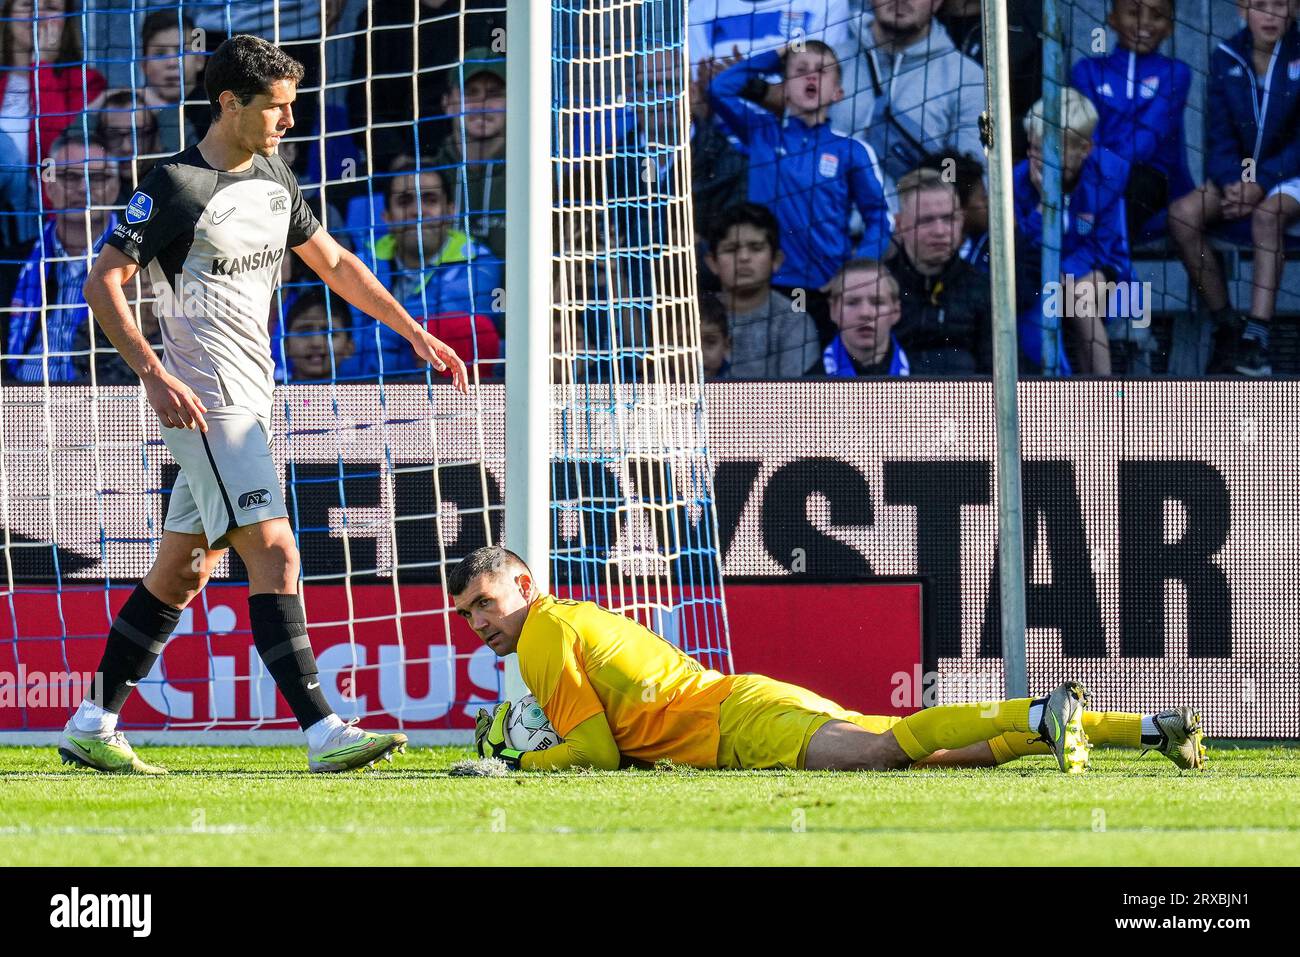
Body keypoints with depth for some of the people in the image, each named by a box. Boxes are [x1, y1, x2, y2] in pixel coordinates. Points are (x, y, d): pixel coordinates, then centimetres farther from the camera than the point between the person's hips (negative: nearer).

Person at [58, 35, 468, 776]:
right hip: (204, 401, -9)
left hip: (251, 399, 9)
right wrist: (155, 374, -22)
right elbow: (103, 283, -12)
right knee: (275, 554, -17)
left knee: (183, 573, 12)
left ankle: (93, 726, 19)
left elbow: (334, 262, 24)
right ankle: (324, 733, -23)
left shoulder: (275, 178, 12)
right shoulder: (176, 187, -12)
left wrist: (417, 334, 19)